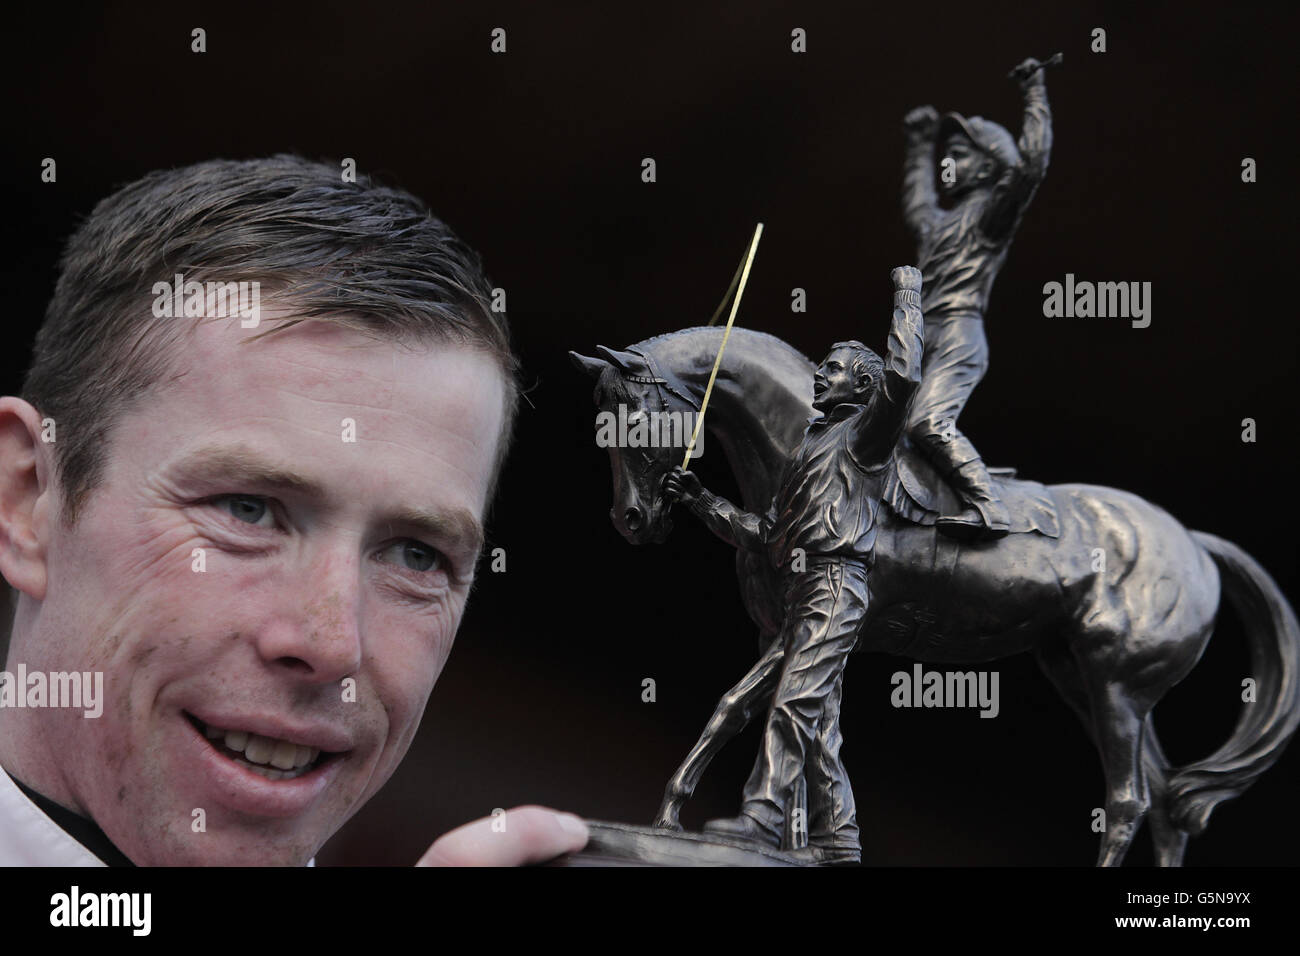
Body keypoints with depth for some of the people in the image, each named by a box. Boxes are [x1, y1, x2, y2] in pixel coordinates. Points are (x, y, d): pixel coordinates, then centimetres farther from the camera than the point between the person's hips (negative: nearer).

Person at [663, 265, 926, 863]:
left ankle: (762, 816, -27)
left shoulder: (864, 433, 4)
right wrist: (702, 502, 21)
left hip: (835, 584, -9)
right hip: (802, 587, 9)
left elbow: (902, 375, -17)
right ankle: (836, 838, 6)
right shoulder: (812, 444, 28)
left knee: (795, 700, -19)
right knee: (818, 715, 5)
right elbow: (767, 532, 28)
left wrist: (908, 299, -6)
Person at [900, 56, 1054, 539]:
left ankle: (988, 508, -36)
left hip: (958, 335, -9)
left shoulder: (992, 210, 6)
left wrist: (1035, 96, -3)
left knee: (929, 424, -29)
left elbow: (1032, 162, -9)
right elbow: (915, 205, 51)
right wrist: (919, 146, 54)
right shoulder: (941, 223, 28)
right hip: (920, 344, 9)